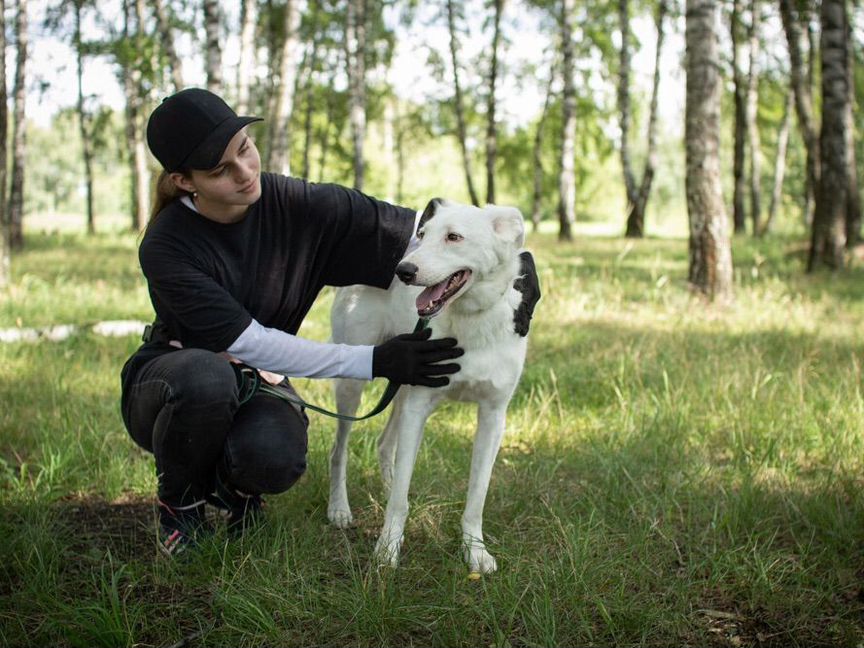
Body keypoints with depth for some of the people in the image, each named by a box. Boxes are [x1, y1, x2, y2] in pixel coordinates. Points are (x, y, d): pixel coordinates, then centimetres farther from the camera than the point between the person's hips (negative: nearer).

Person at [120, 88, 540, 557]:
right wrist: (376, 362, -29)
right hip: (170, 387, -1)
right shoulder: (166, 248, -23)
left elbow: (426, 228, -11)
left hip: (254, 384, 2)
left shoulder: (297, 205, -15)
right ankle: (179, 496, -7)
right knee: (207, 377, -39)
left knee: (275, 457, -34)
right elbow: (248, 343, -26)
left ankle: (231, 481, 5)